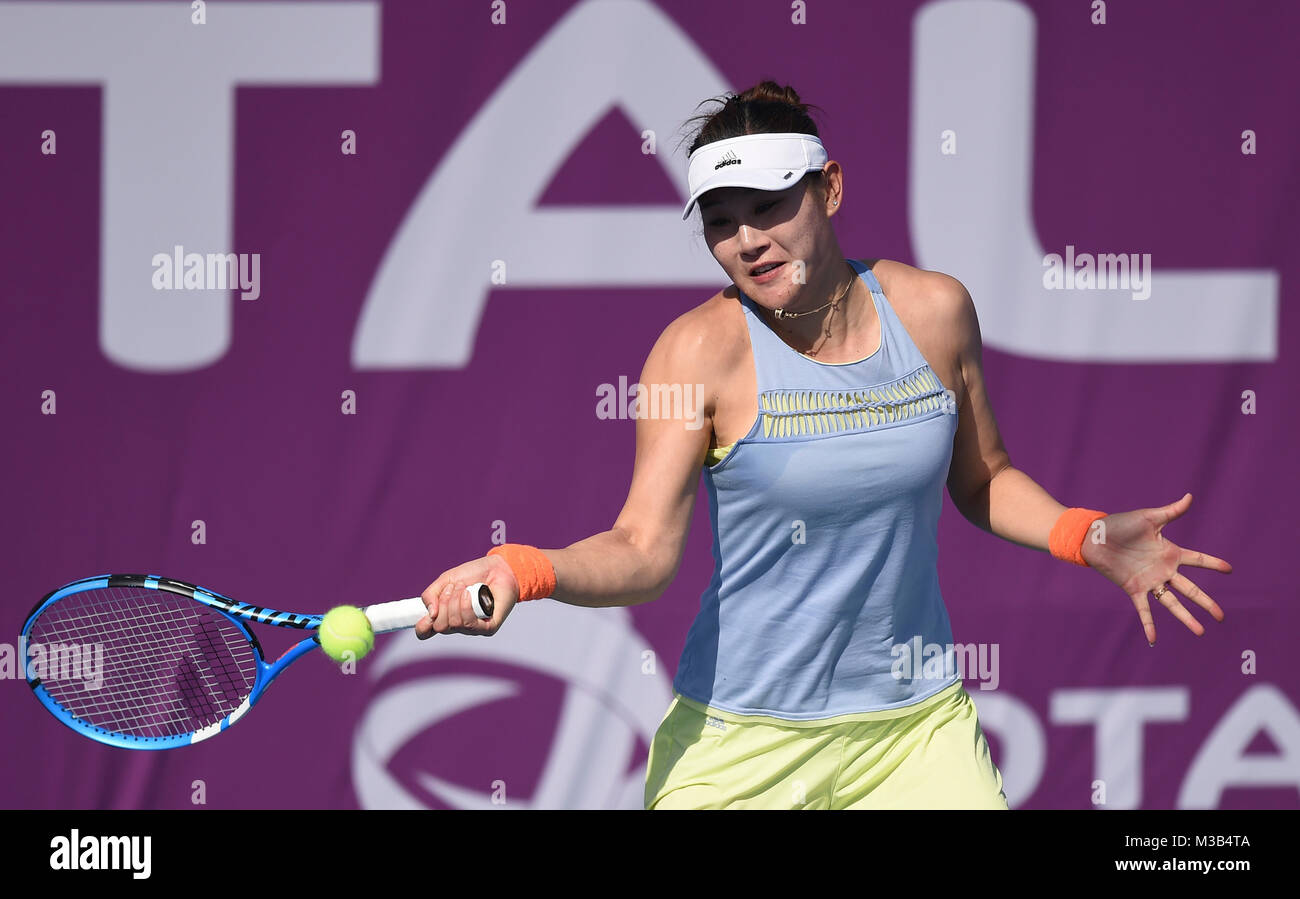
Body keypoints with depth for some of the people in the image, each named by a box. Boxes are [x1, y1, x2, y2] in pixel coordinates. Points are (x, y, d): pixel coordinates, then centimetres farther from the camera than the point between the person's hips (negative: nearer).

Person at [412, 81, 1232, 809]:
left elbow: (981, 480, 15)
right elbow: (644, 551, -19)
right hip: (741, 746, -3)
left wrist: (1087, 538, -1)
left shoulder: (934, 311, -2)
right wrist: (521, 570, -36)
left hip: (917, 727, 3)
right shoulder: (702, 350, -13)